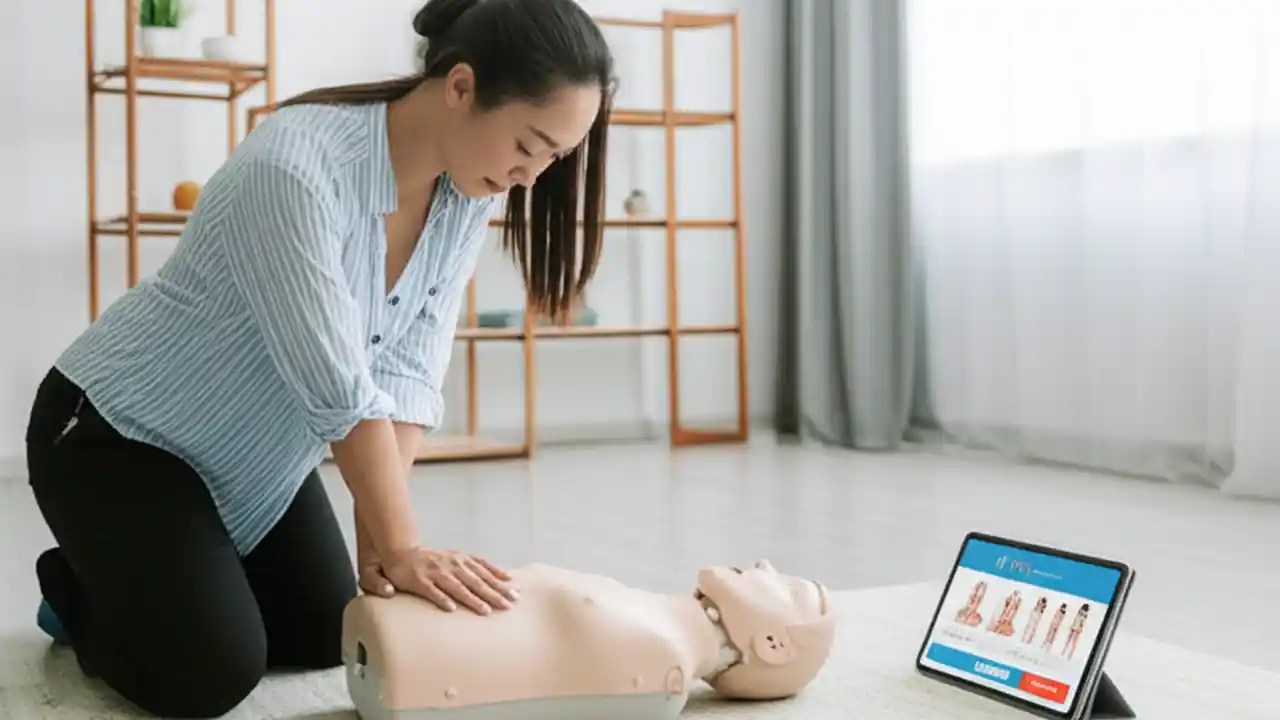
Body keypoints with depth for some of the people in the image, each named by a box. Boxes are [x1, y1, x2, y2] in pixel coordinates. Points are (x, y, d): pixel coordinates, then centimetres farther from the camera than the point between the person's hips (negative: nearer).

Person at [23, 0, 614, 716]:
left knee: (328, 640, 7)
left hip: (259, 450, 8)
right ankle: (80, 594, 16)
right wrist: (401, 545, -32)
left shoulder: (468, 194, -11)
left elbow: (407, 370, -13)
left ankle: (166, 574, 30)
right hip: (118, 432, -7)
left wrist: (378, 534, -20)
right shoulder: (294, 167, -34)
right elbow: (339, 389, -35)